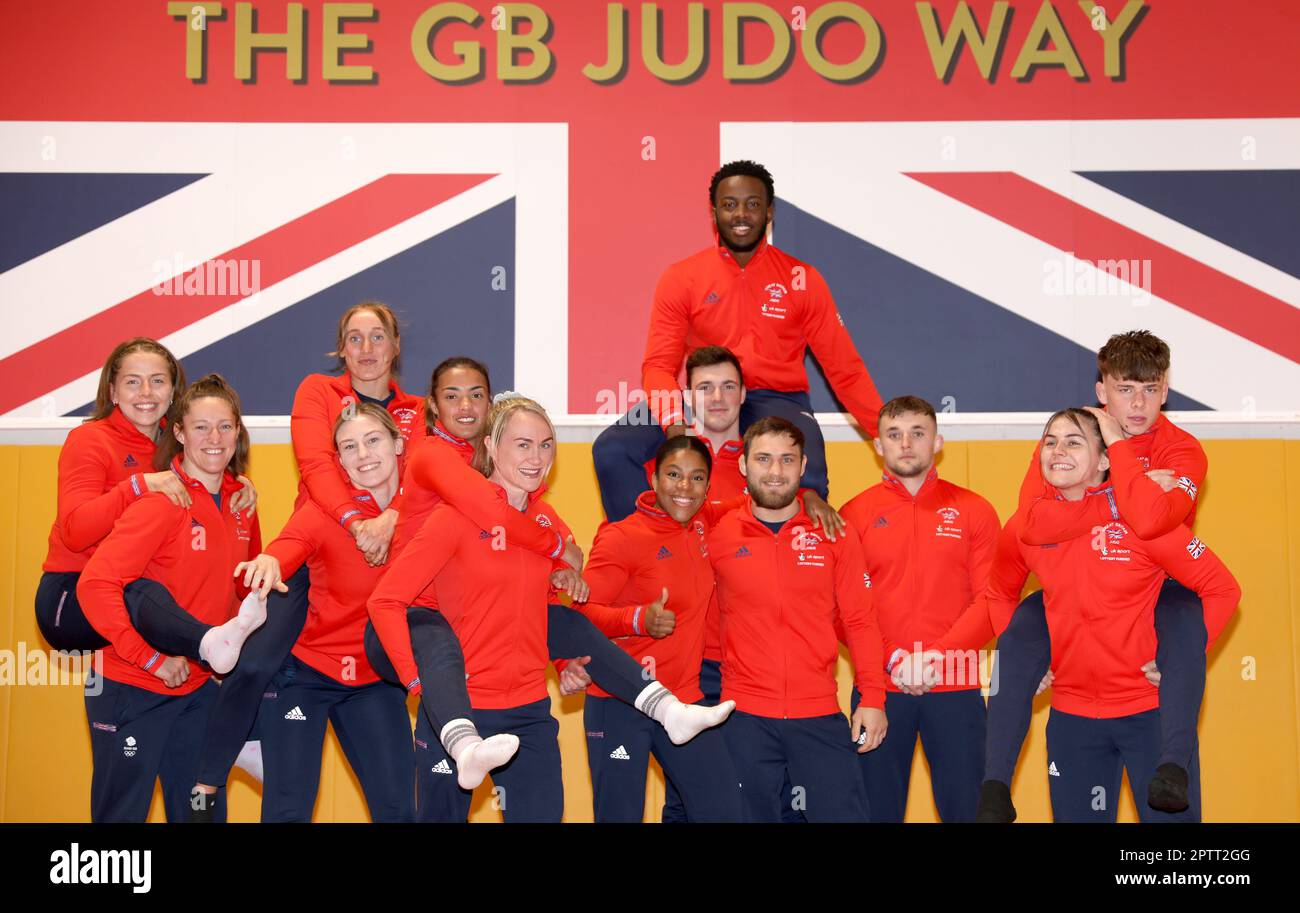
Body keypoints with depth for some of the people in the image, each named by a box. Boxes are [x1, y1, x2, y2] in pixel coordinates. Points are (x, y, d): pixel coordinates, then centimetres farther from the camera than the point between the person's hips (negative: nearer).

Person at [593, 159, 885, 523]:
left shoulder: (802, 279, 3)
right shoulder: (681, 278, 3)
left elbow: (844, 367, 5)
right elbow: (659, 365, -3)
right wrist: (673, 423, -24)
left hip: (778, 400, -1)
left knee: (807, 480, -32)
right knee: (612, 448, -21)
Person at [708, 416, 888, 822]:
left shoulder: (834, 534, 2)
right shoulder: (719, 536, 0)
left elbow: (859, 621, 3)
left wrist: (872, 698, -2)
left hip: (821, 716, 0)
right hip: (745, 717, 0)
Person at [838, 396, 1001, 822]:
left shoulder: (974, 511, 4)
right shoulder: (854, 514, 4)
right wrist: (890, 659, -13)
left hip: (955, 687, 0)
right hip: (878, 687, 0)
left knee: (965, 806, 3)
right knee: (878, 806, 7)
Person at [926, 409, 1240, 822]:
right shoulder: (1026, 525, -3)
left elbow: (1221, 588, -7)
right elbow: (996, 598, 14)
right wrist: (942, 651, 2)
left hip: (1152, 710, -3)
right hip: (1071, 715, 3)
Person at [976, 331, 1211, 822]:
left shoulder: (1182, 451, -14)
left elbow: (1147, 521, -36)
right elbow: (1033, 523, -25)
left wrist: (1116, 442, -24)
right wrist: (1122, 502, -29)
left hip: (1157, 584, -1)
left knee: (1186, 615, -33)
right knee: (1019, 633, -23)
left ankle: (1174, 768, -32)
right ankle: (994, 788, -20)